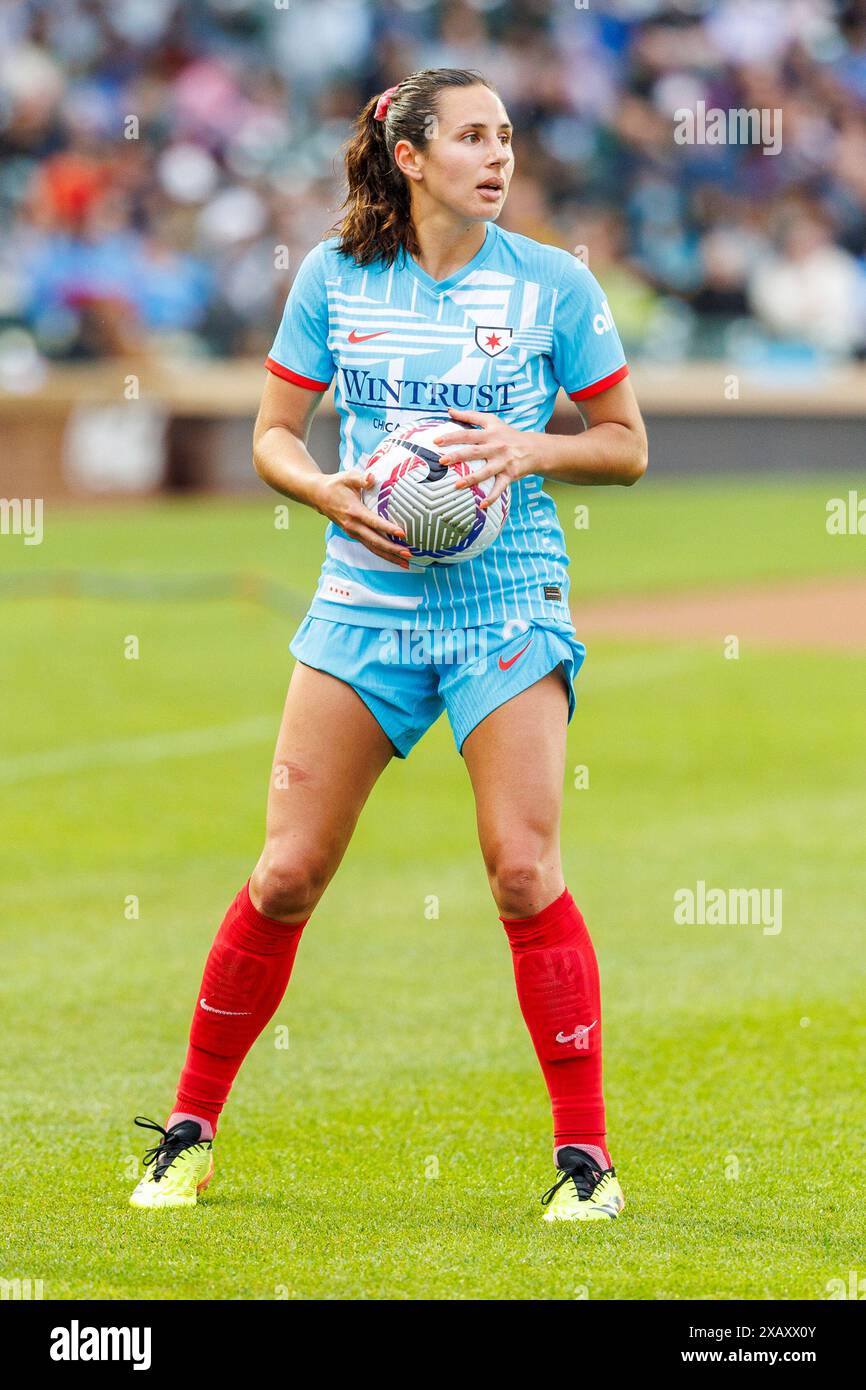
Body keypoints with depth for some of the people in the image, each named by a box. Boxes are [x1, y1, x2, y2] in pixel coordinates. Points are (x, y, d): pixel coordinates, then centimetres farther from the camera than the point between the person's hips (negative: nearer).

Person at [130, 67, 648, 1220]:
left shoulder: (554, 285, -1)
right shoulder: (335, 277, 3)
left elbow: (626, 446, 6)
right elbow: (273, 436, 9)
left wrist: (529, 448, -13)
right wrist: (333, 493, -12)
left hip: (508, 601, -1)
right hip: (366, 600, 1)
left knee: (523, 874, -12)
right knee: (287, 875, -1)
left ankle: (585, 1155, -3)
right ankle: (190, 1134, 13)